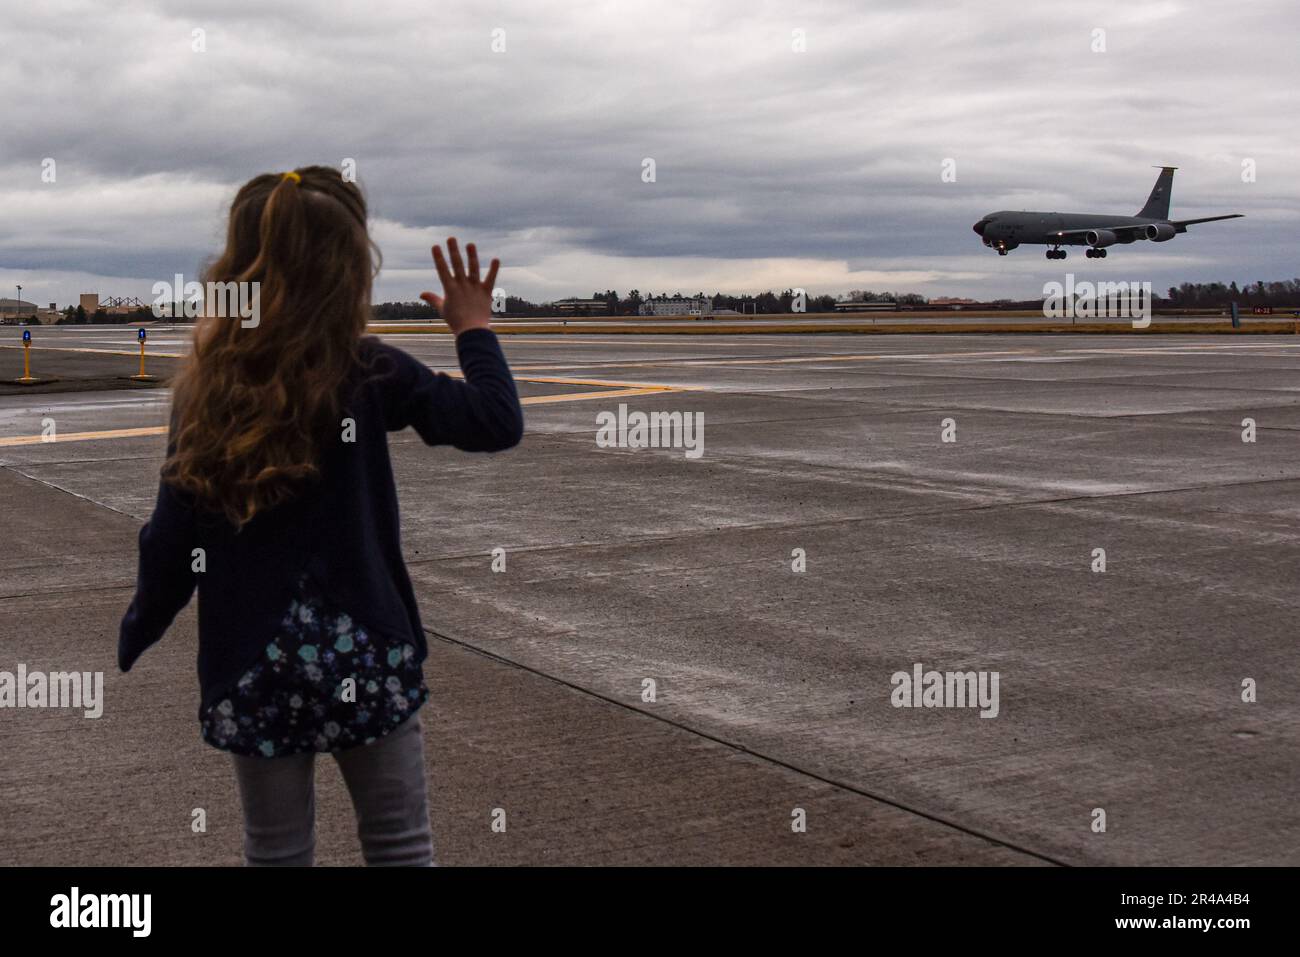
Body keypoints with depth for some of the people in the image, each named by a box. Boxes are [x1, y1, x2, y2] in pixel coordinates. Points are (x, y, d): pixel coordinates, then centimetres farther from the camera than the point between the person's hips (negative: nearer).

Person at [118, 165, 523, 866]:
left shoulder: (204, 392, -2)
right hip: (363, 655, -2)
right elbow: (496, 424, -13)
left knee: (276, 854, 14)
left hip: (251, 672, 3)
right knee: (400, 847, 11)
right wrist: (474, 329, 2)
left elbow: (169, 546, -2)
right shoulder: (370, 375, -11)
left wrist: (128, 651, 11)